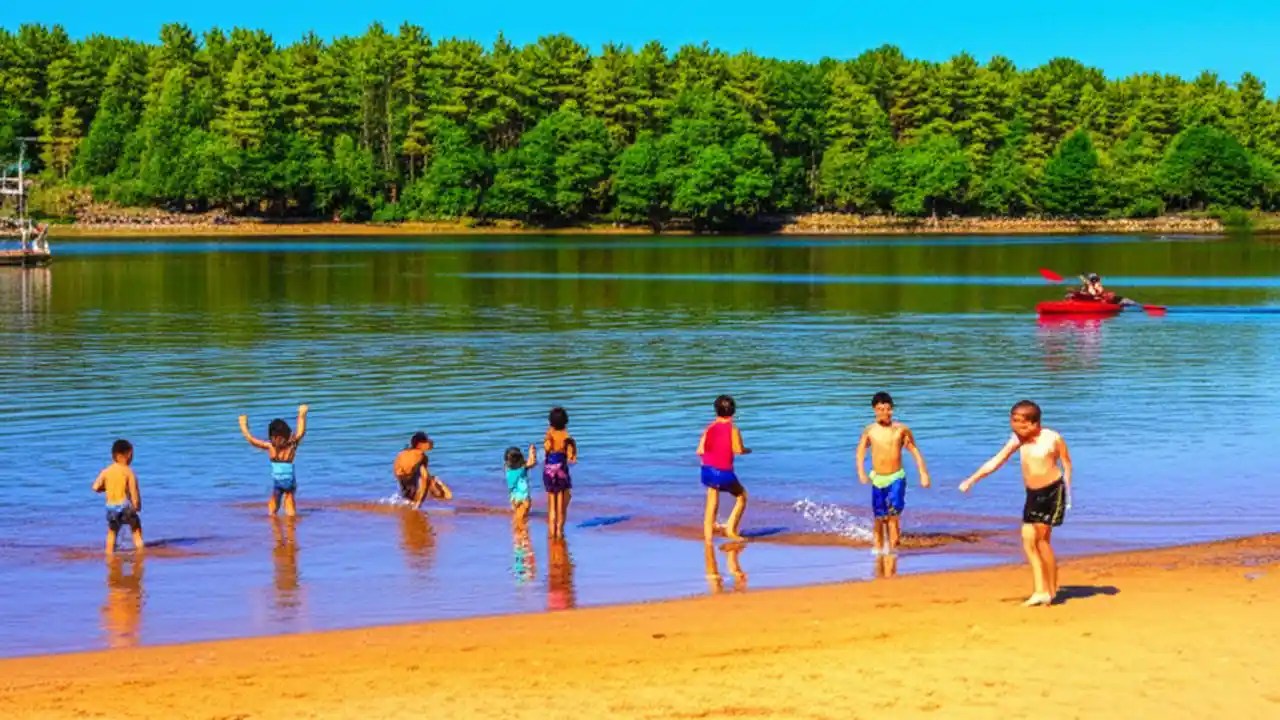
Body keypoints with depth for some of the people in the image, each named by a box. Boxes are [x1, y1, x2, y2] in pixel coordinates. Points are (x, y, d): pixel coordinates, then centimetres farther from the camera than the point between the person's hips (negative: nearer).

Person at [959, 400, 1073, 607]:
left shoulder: (1053, 439, -11)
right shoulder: (1018, 440, 2)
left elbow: (1066, 464, -2)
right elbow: (995, 462, 1)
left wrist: (1067, 492, -7)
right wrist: (972, 480, -5)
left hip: (1053, 491, -6)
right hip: (1033, 494, 6)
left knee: (1042, 539, -9)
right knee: (1028, 540, -1)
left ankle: (1051, 590, 2)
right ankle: (1040, 591, 3)